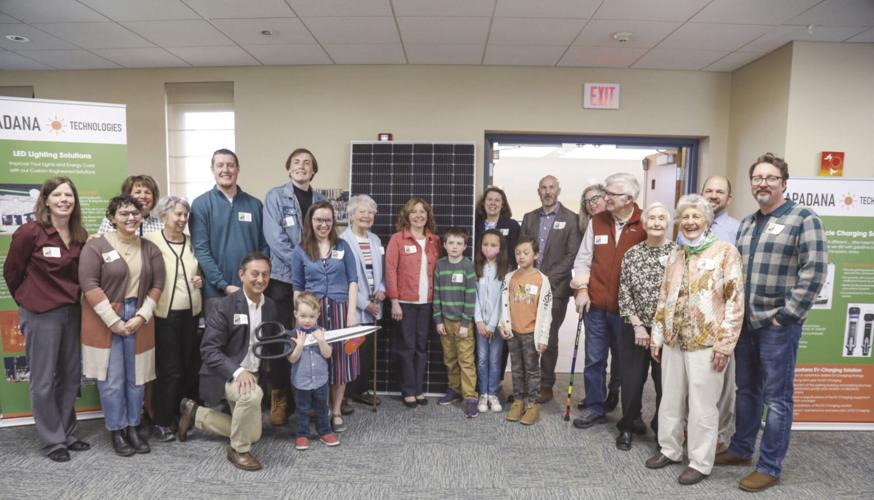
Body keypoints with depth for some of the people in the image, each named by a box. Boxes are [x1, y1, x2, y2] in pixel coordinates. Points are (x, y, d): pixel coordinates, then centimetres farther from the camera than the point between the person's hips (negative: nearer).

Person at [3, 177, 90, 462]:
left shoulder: (80, 236, 2)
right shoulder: (30, 232, -13)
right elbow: (11, 271, -1)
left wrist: (72, 299, 4)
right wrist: (28, 300, 10)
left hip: (72, 312, 5)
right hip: (40, 315, -5)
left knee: (71, 377, 13)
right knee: (44, 381, 5)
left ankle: (67, 434, 28)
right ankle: (53, 440, 19)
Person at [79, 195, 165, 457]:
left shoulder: (150, 249, 5)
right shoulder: (96, 246, -7)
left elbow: (157, 284, 4)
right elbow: (89, 285, -12)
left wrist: (141, 316, -7)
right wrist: (113, 320, -14)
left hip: (139, 319, 4)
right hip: (104, 320, -3)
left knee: (136, 377, 9)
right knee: (112, 380, 2)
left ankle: (133, 428, 23)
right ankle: (116, 431, 17)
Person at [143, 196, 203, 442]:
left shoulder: (191, 243, 11)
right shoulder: (150, 241, -4)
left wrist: (200, 281, 3)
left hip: (190, 312, 5)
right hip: (164, 313, -5)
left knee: (189, 367, 10)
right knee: (170, 369, -1)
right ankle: (161, 422, 13)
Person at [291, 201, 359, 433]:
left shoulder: (342, 246, 5)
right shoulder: (301, 251, 5)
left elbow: (352, 280, 2)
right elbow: (297, 288, 6)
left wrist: (352, 312, -7)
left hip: (340, 309, 0)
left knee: (340, 360, 5)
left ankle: (336, 411, 19)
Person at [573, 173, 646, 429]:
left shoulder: (645, 224, -6)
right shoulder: (596, 221, 4)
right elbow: (584, 258, 8)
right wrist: (582, 288, -3)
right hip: (596, 304, 3)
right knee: (594, 360, 11)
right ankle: (594, 408, 26)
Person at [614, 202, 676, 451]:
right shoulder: (632, 253, 2)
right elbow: (624, 293, 0)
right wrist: (638, 325, -7)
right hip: (635, 328, 1)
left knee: (666, 382, 6)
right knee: (631, 380, 7)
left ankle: (662, 431, 27)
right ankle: (626, 427, 27)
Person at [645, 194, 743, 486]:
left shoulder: (726, 252, -6)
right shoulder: (675, 256, 12)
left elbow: (735, 301, -10)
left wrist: (725, 343, -14)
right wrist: (657, 336, 12)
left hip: (705, 343, -6)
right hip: (673, 341, 6)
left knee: (702, 404, 5)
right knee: (671, 399, 15)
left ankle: (700, 463, 21)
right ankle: (669, 449, 32)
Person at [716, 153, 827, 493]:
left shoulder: (803, 219, -7)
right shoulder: (746, 224, 13)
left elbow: (814, 273, -14)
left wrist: (785, 315, -15)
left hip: (779, 324, -6)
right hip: (745, 322, 6)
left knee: (776, 398, 4)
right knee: (746, 390, 17)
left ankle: (770, 467, 16)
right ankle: (741, 450, 32)